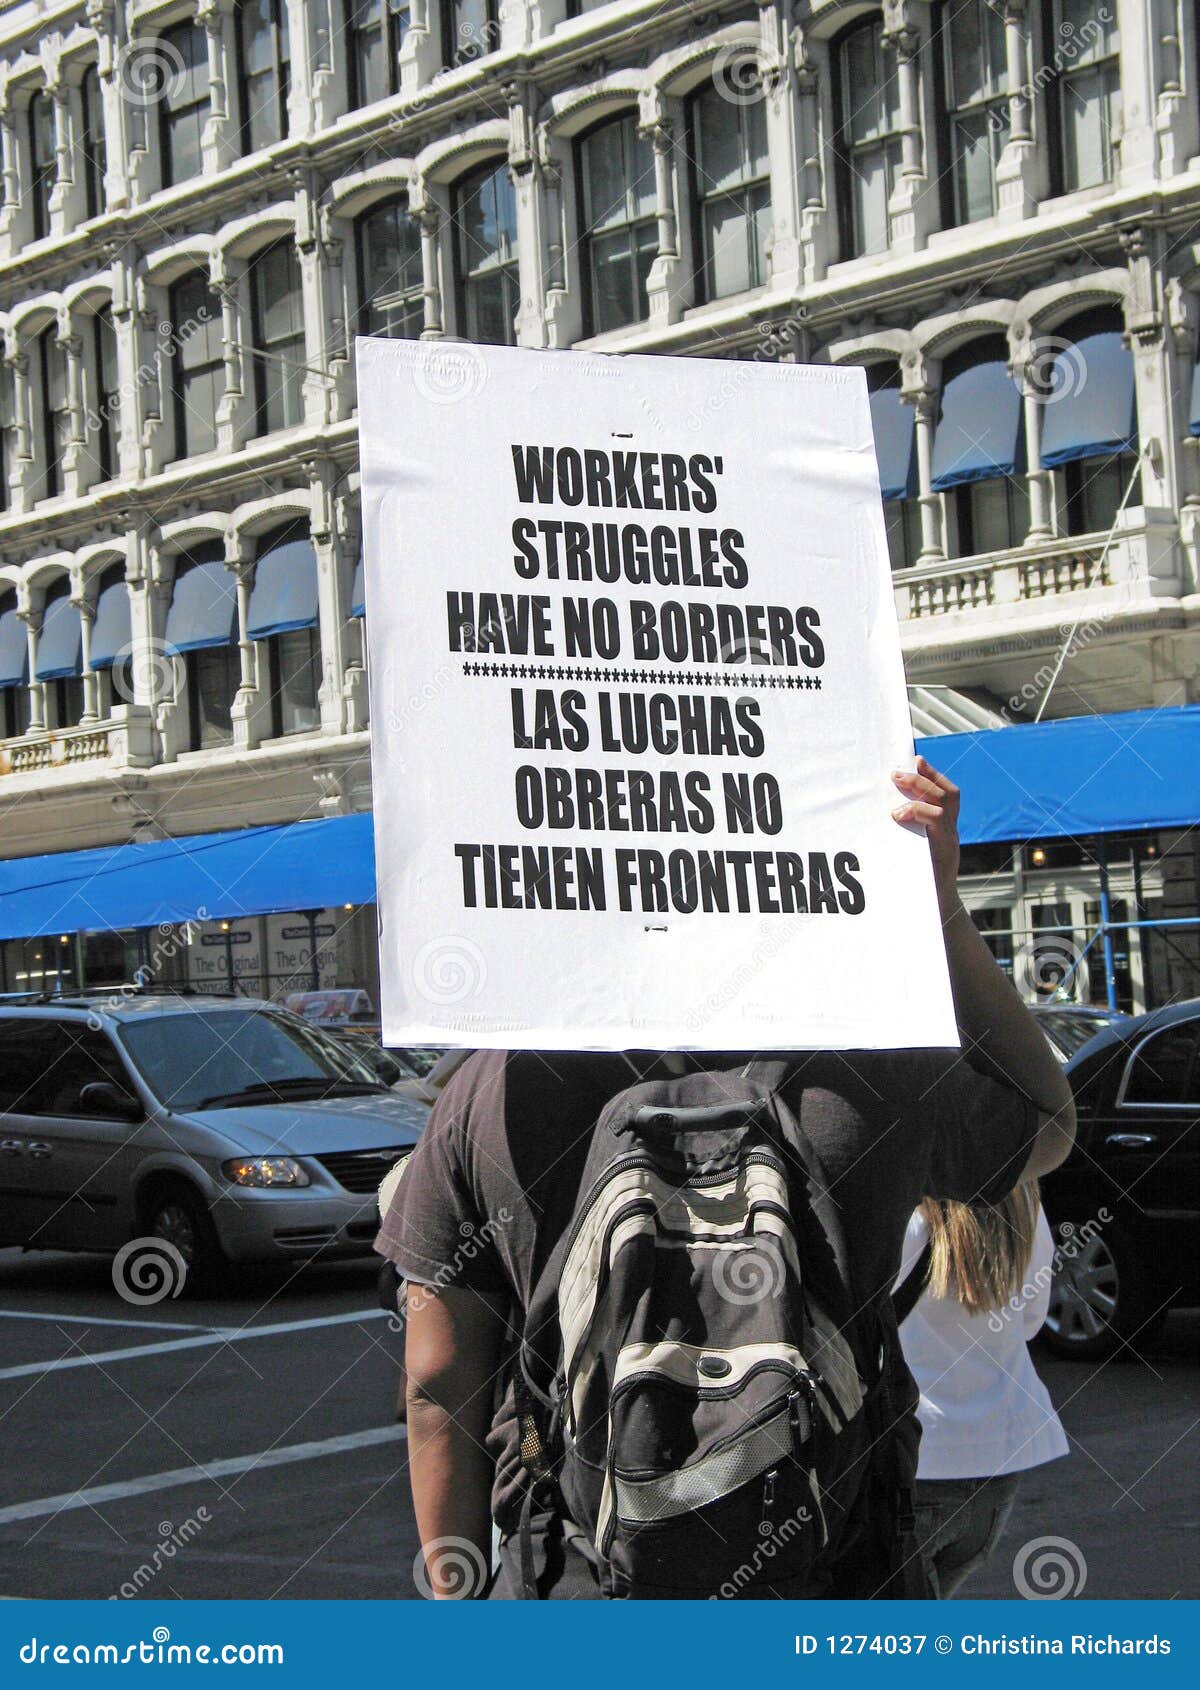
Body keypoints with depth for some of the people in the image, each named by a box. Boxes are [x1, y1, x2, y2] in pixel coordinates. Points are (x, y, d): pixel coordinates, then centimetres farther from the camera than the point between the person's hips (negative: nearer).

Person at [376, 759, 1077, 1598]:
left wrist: (457, 1592, 8)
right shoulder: (877, 1080, -9)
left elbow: (438, 1387, -4)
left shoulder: (489, 1092, -8)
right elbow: (1050, 1122, 14)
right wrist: (944, 904, 11)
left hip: (577, 1569, 1)